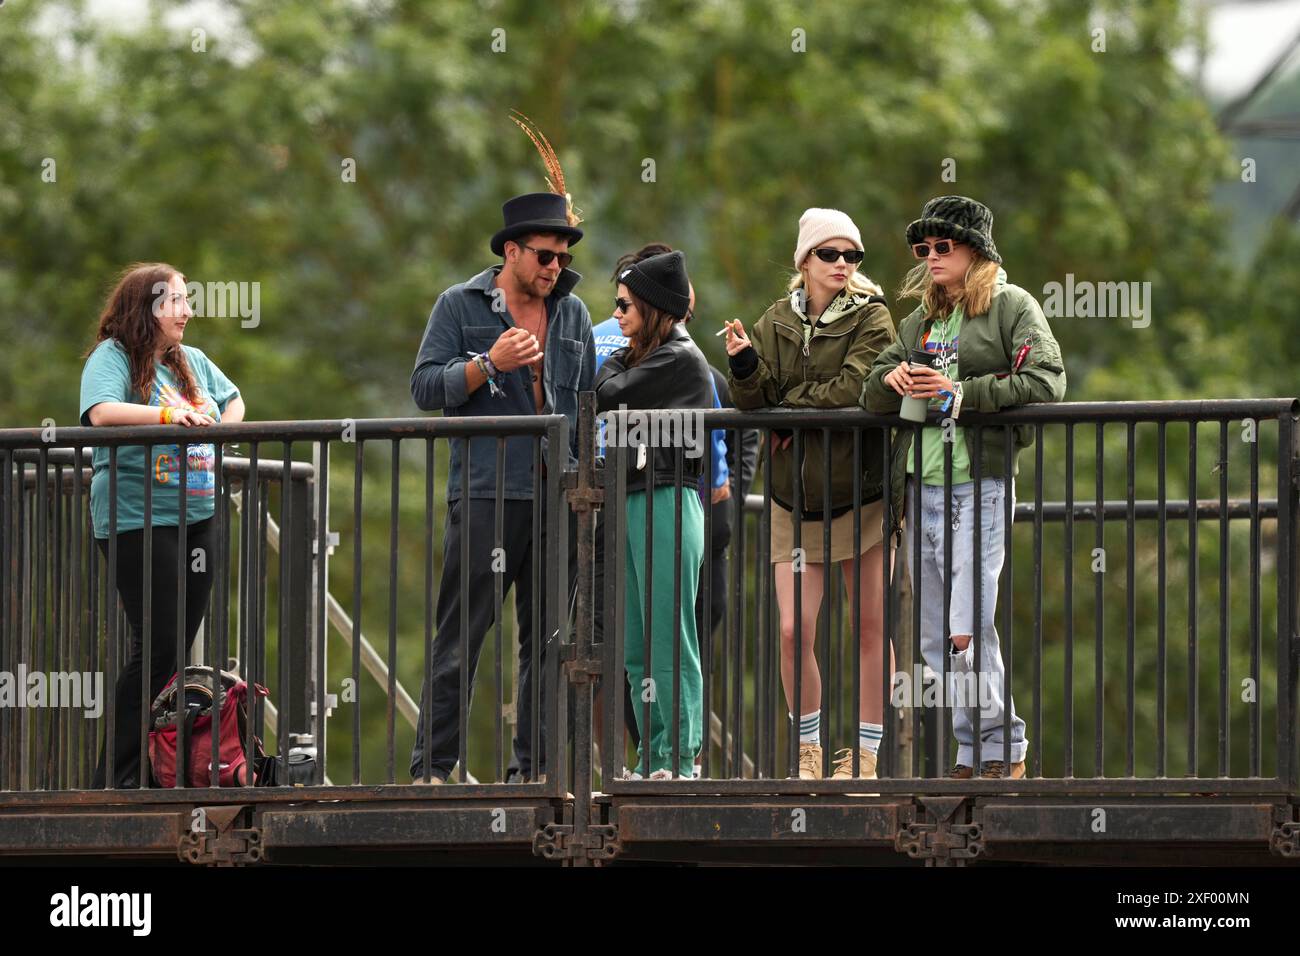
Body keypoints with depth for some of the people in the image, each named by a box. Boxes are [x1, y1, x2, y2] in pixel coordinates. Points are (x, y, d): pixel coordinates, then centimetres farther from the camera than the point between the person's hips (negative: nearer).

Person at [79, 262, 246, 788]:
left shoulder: (192, 361, 14)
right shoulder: (111, 357, -7)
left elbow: (233, 400, 30)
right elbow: (101, 412, -25)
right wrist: (167, 414, -32)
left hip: (198, 517, 8)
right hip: (137, 522, -8)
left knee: (178, 646, 6)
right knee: (157, 647, -11)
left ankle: (155, 769, 10)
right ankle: (115, 777, -7)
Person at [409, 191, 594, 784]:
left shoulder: (572, 313, 15)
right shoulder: (460, 306, 4)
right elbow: (425, 387, -3)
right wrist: (489, 364, -16)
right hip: (484, 495, -4)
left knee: (548, 638, 5)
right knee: (459, 636, -6)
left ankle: (534, 766, 10)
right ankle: (432, 766, -4)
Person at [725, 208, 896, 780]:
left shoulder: (872, 319, -3)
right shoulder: (777, 322, 8)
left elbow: (852, 389, -18)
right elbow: (754, 404, 0)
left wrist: (787, 404, -9)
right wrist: (744, 365, -20)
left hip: (859, 493, -3)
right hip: (795, 498, 3)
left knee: (871, 626, 1)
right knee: (792, 630, -4)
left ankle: (866, 751, 8)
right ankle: (809, 748, 11)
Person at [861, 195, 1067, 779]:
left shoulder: (1012, 306, 0)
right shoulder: (921, 320, 20)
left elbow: (1047, 382, -12)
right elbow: (871, 395, 19)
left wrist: (961, 392, -14)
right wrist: (894, 380, -5)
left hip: (979, 484, -7)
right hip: (922, 486, 7)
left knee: (966, 632, -14)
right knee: (934, 639, 5)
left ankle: (1005, 749, -2)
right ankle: (974, 754, 11)